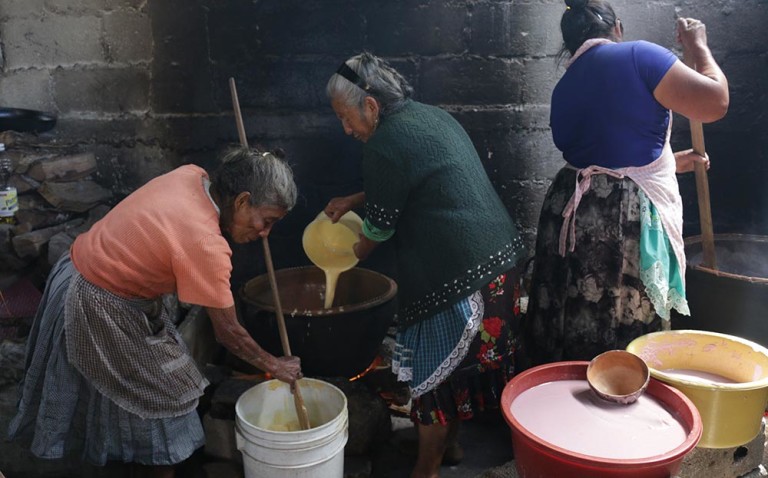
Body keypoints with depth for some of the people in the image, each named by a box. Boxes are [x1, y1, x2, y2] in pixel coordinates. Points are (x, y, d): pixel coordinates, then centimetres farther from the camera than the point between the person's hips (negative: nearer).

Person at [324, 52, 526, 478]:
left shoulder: (384, 144, -14)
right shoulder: (429, 116, 13)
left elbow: (381, 224, -3)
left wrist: (352, 256, 16)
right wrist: (352, 201, 26)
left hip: (458, 274, -9)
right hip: (501, 255, 9)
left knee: (433, 368, 6)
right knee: (466, 359, 22)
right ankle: (450, 441, 40)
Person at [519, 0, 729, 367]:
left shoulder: (563, 90, 15)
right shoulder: (637, 56, -6)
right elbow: (714, 103, -9)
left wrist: (667, 163, 32)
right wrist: (697, 46, 8)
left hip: (571, 216, 7)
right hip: (626, 221, -7)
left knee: (571, 335, 16)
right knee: (627, 342, 6)